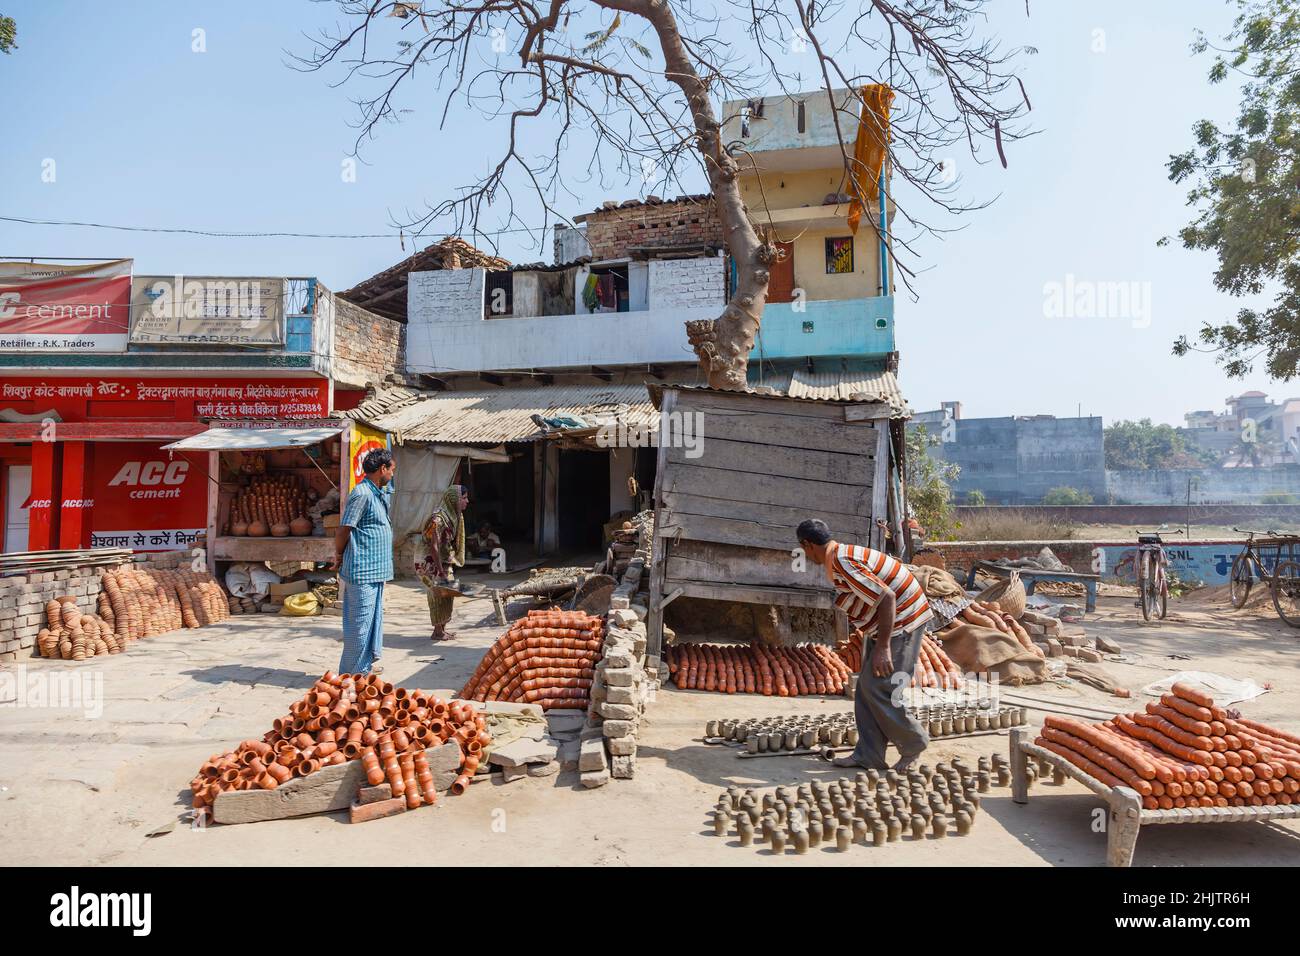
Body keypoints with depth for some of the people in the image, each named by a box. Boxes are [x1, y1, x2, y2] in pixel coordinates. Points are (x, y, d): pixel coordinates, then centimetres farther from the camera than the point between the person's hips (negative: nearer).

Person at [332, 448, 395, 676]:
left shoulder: (378, 494, 15)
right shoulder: (361, 493, -16)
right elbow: (343, 530, -15)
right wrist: (339, 556, -1)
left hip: (375, 571, 10)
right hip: (362, 572, -10)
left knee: (373, 618, 18)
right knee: (360, 622, -2)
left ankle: (367, 662, 30)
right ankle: (354, 672, 6)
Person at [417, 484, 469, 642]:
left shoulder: (453, 516, 7)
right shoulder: (438, 518, -22)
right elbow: (434, 547, -24)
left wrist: (446, 569, 14)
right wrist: (441, 572, -24)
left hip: (446, 563, 9)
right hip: (434, 564, -9)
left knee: (447, 595, 12)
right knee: (440, 595, -4)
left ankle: (442, 629, 21)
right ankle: (437, 632, 6)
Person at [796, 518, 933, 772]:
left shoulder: (844, 564, -24)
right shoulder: (839, 557, 9)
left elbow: (886, 598, -29)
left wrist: (883, 647, -28)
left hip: (902, 621, -11)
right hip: (887, 624, 11)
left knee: (877, 688, -9)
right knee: (866, 687, 9)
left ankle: (913, 744, 10)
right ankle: (868, 755, 14)